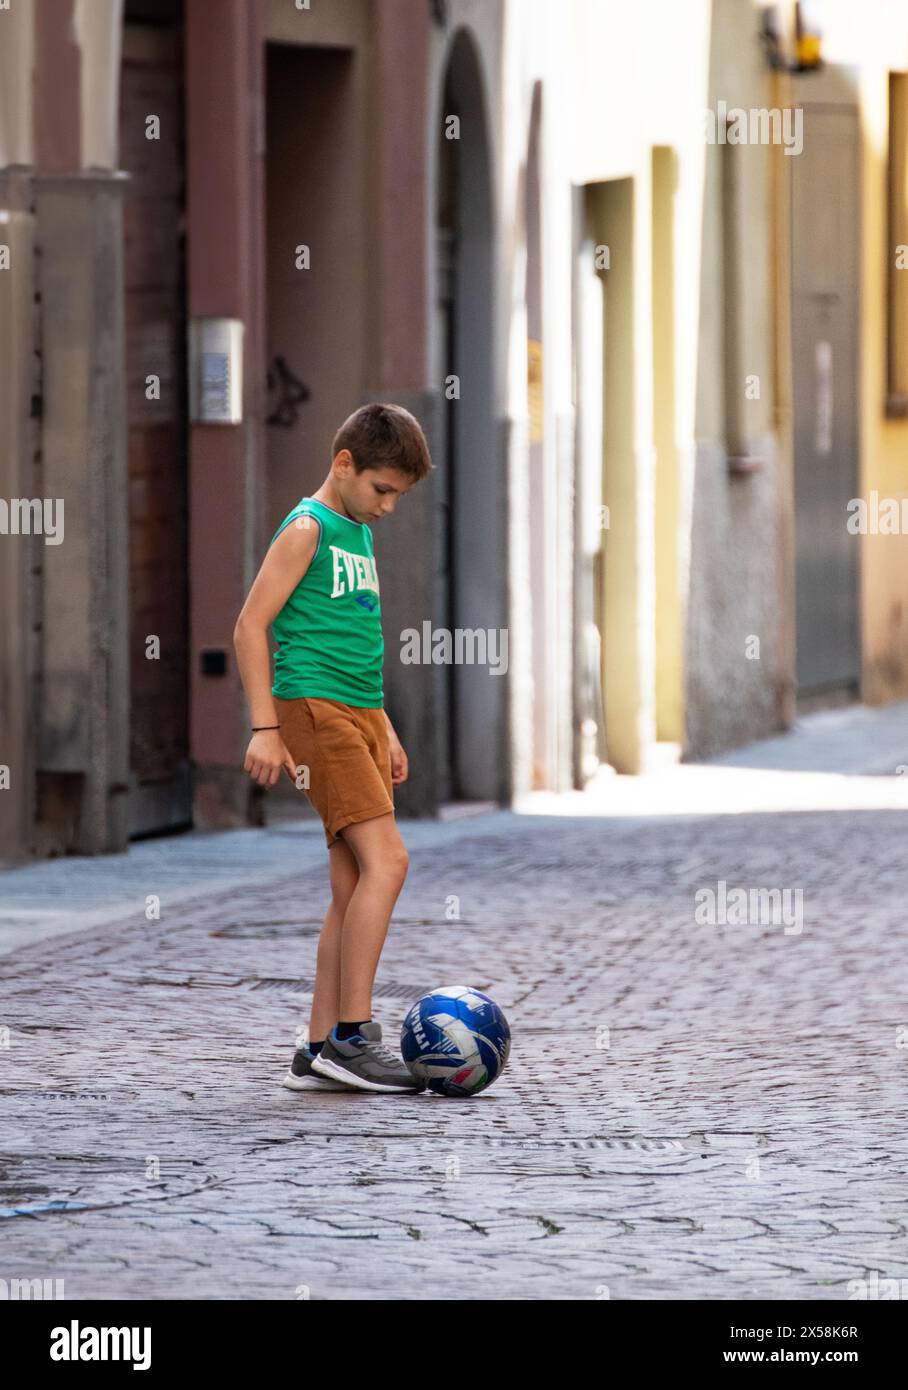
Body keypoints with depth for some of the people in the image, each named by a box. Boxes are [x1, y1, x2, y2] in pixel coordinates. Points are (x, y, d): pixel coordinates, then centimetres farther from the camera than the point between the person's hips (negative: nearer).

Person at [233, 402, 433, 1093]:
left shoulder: (361, 535, 20)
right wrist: (265, 727, -17)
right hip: (315, 708, -9)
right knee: (386, 859, -18)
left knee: (354, 887, 5)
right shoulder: (308, 529, -7)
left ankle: (320, 1051, 7)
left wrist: (384, 730, 25)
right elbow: (252, 627, -11)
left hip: (360, 717, 9)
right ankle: (352, 1035, -17)